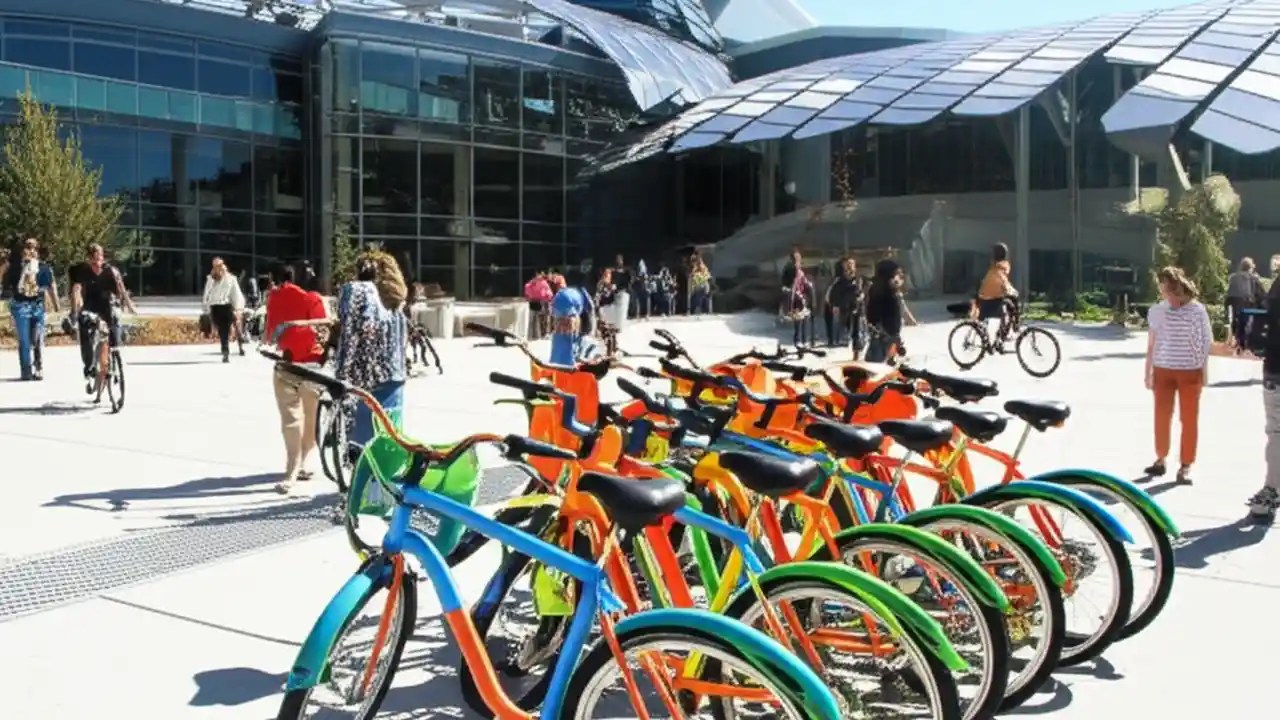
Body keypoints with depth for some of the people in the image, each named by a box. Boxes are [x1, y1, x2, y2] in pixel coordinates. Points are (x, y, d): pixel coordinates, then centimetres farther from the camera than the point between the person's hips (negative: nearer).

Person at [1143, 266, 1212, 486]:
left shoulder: (1197, 311, -6)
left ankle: (1186, 466, 10)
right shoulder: (1157, 311, -2)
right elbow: (1152, 343, 5)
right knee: (1162, 417, 8)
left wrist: (1205, 370, 1)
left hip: (1190, 371, -2)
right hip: (1163, 370, 2)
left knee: (1189, 419, 3)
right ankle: (1160, 459, 22)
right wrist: (1148, 372, 5)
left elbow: (1206, 341, 2)